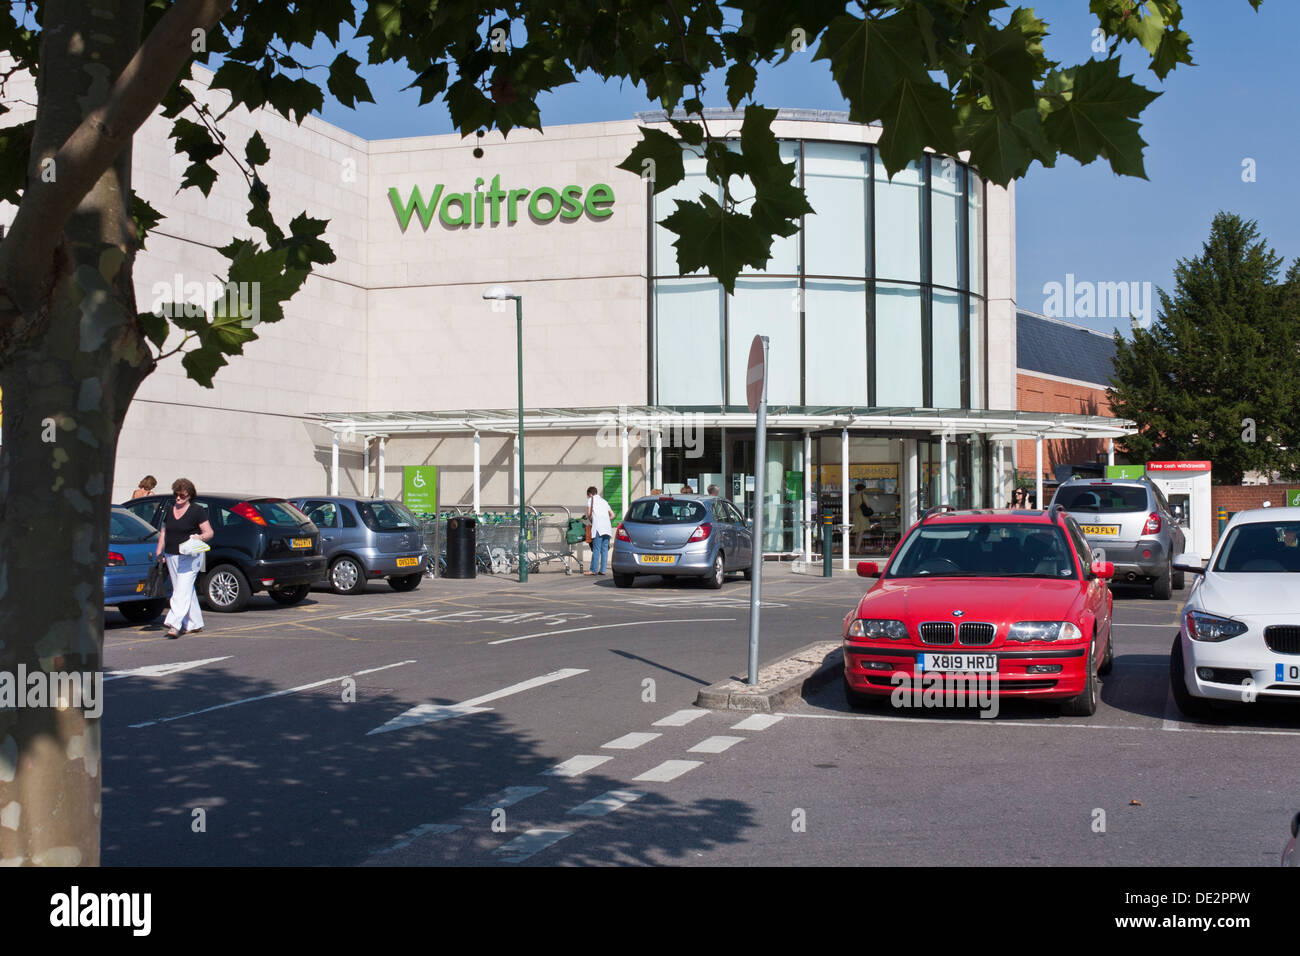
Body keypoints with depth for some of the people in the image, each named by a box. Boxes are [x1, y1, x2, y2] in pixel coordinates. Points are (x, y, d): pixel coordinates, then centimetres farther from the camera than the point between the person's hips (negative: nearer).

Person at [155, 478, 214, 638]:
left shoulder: (197, 511, -4)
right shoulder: (169, 510, 14)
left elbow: (209, 532, -5)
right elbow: (163, 532, 21)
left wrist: (200, 537, -26)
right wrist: (159, 551, 12)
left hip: (190, 557, -6)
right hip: (172, 557, 6)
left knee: (182, 590, -14)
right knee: (187, 591, 10)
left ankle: (175, 624, -21)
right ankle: (195, 624, 18)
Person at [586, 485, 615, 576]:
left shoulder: (591, 499, 9)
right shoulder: (604, 501, 26)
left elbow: (589, 514, -1)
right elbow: (612, 515, 21)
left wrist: (591, 521, 15)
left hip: (598, 527, -6)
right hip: (607, 527, 6)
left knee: (596, 549, -8)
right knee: (605, 549, 5)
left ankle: (594, 569, -9)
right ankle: (602, 569, 2)